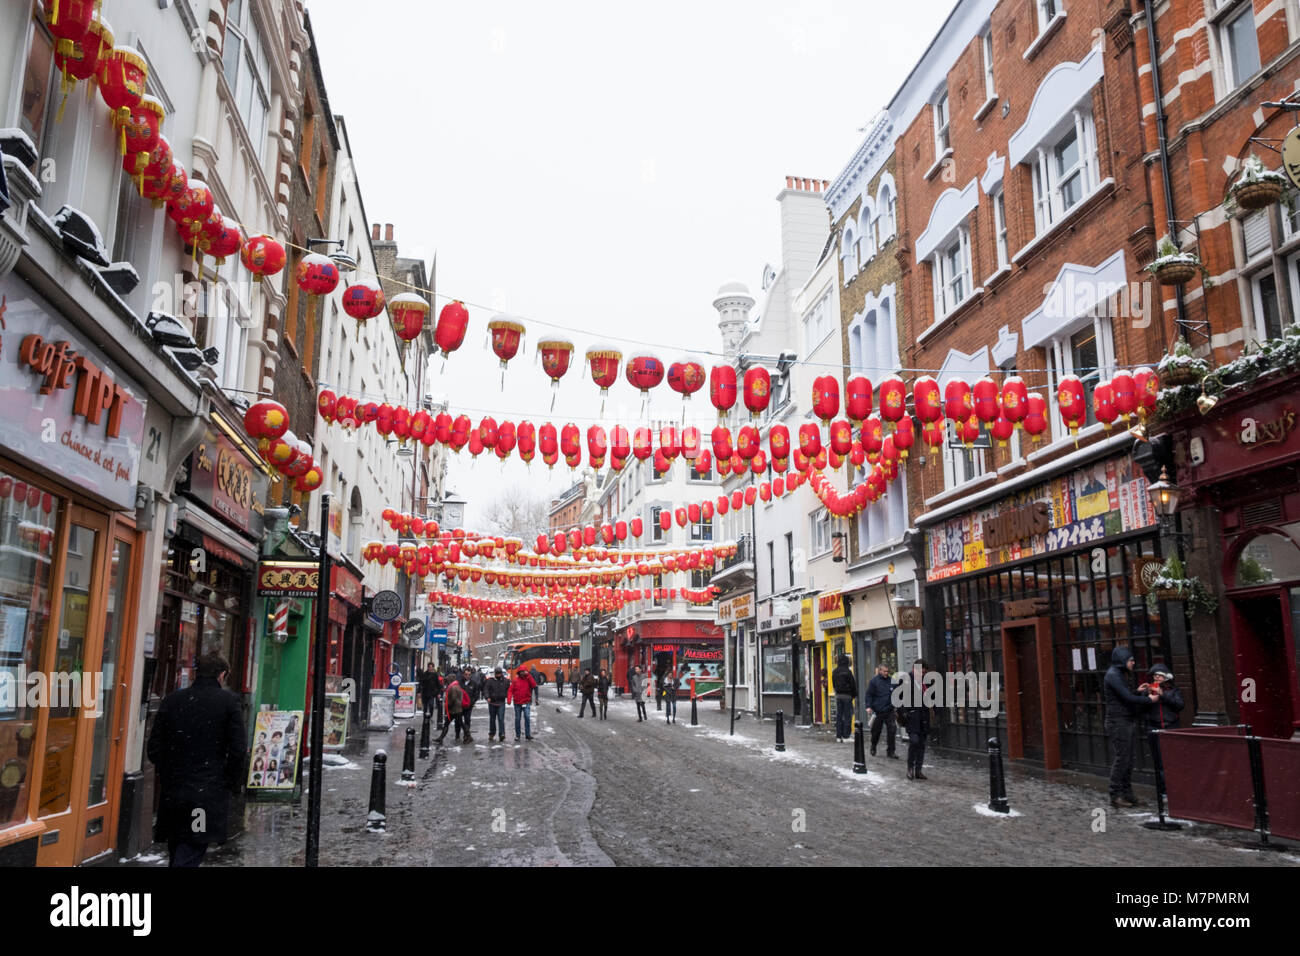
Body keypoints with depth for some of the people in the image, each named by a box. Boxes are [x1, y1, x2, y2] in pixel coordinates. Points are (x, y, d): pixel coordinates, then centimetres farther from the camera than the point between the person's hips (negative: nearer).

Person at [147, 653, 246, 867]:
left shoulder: (172, 700, 5)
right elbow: (238, 751, -10)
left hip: (173, 792, 4)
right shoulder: (228, 701, -6)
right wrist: (232, 785, 3)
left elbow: (154, 749, 6)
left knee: (176, 856, 17)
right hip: (209, 794, -4)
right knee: (188, 858, -2)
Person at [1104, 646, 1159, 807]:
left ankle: (1127, 794, 16)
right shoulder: (1113, 675, -15)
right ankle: (1115, 796, -3)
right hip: (1118, 722, -10)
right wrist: (1149, 699, -9)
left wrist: (1138, 691, 10)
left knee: (1128, 758, 10)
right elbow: (1127, 698, -20)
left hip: (1129, 721, 10)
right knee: (1121, 757, -8)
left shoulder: (1120, 674, 17)